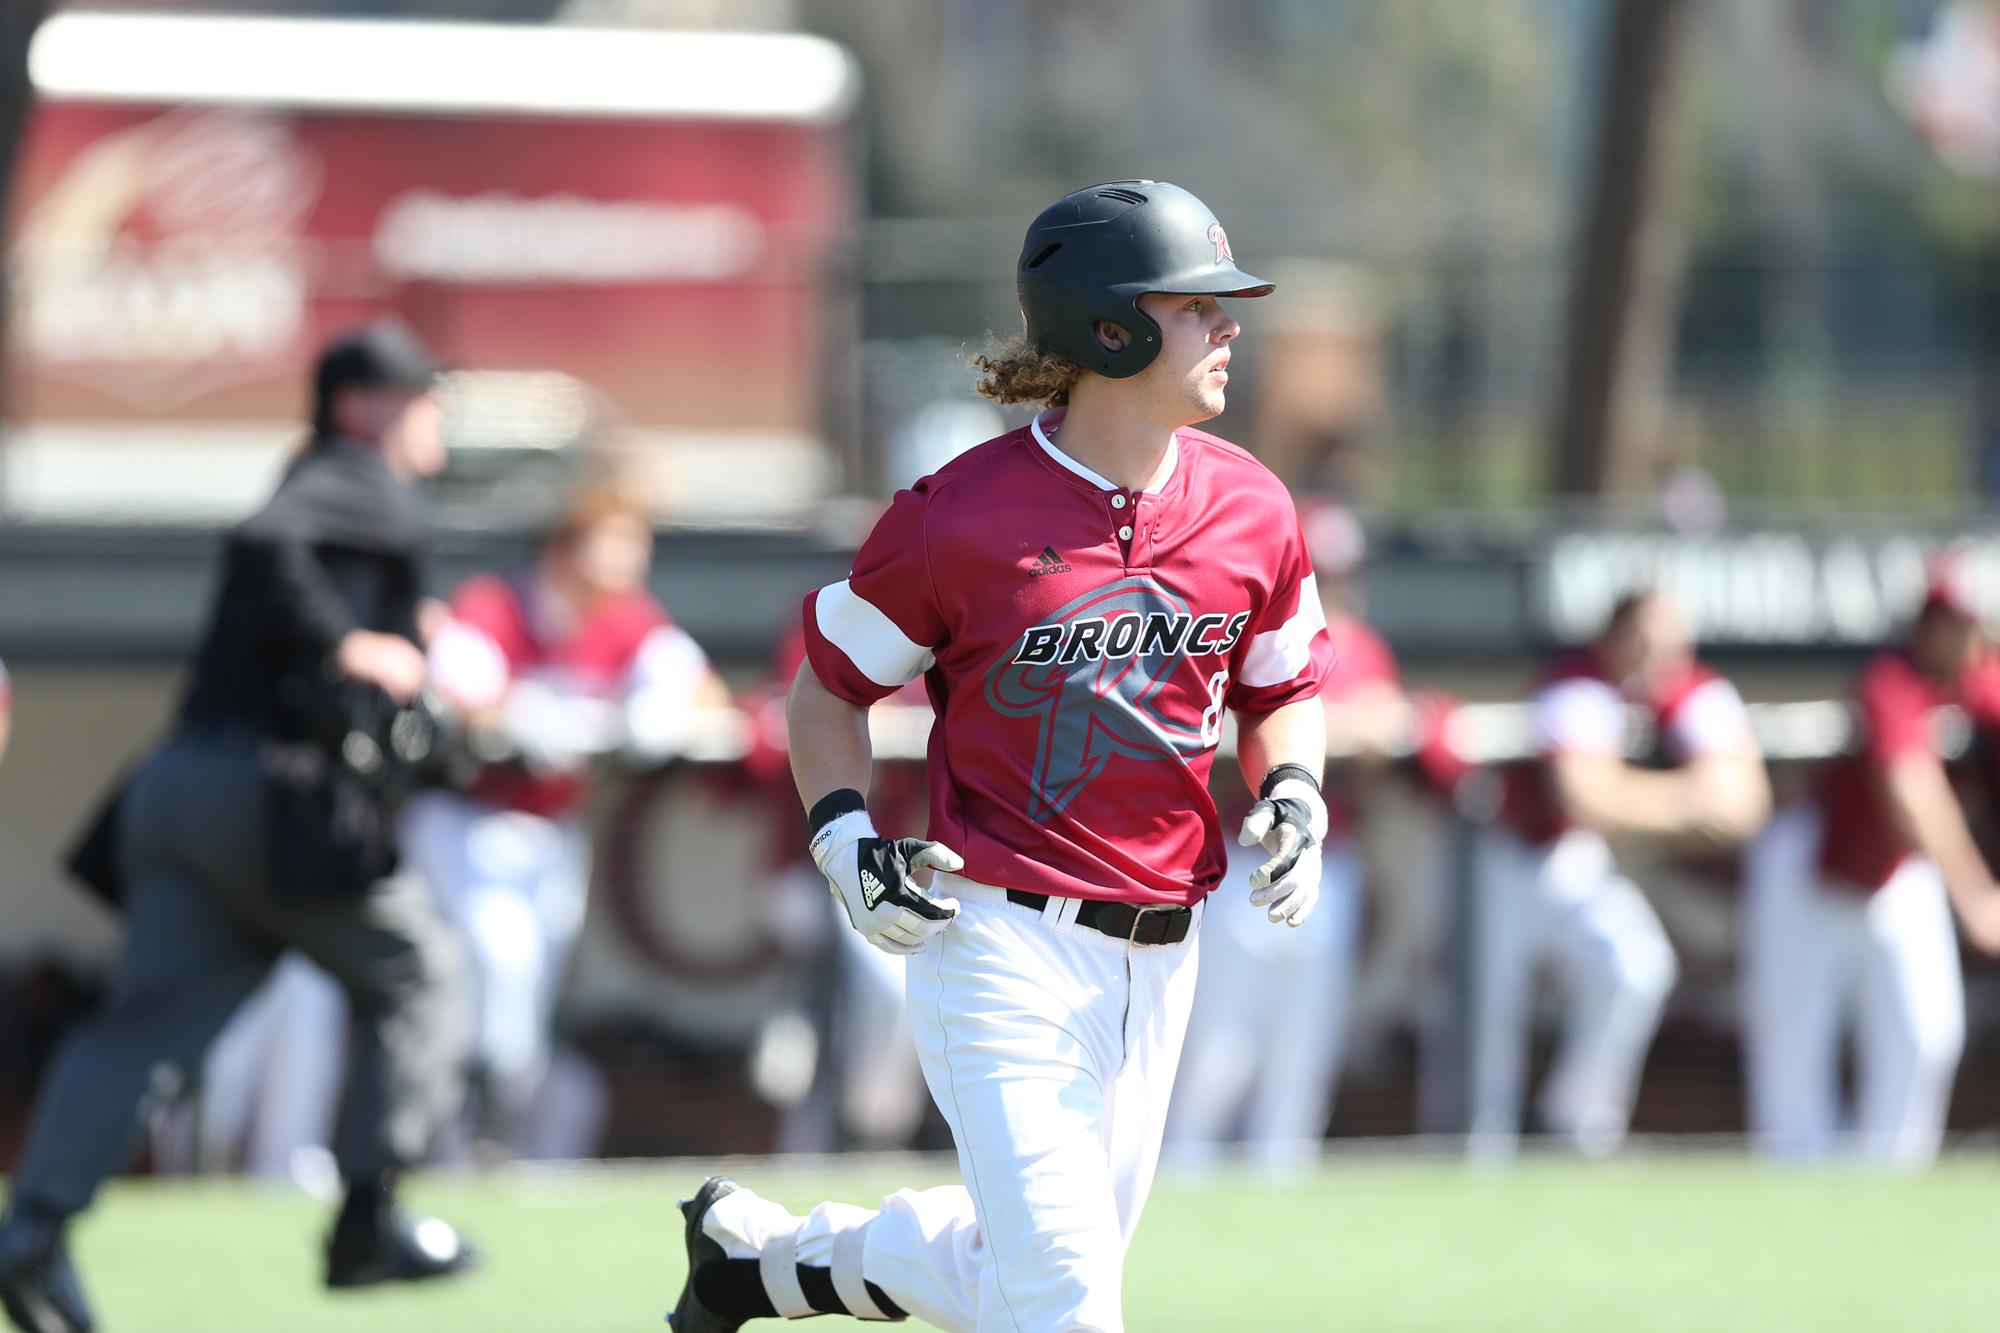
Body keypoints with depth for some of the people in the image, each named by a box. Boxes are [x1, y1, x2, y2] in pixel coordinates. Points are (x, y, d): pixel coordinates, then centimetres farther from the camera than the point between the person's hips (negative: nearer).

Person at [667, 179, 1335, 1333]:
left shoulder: (1252, 512, 2)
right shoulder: (963, 514, -13)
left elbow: (1286, 684, 19)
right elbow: (832, 678, 2)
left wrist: (1293, 794, -1)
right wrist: (846, 841, -13)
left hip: (1157, 962, 6)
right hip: (1004, 944, -6)